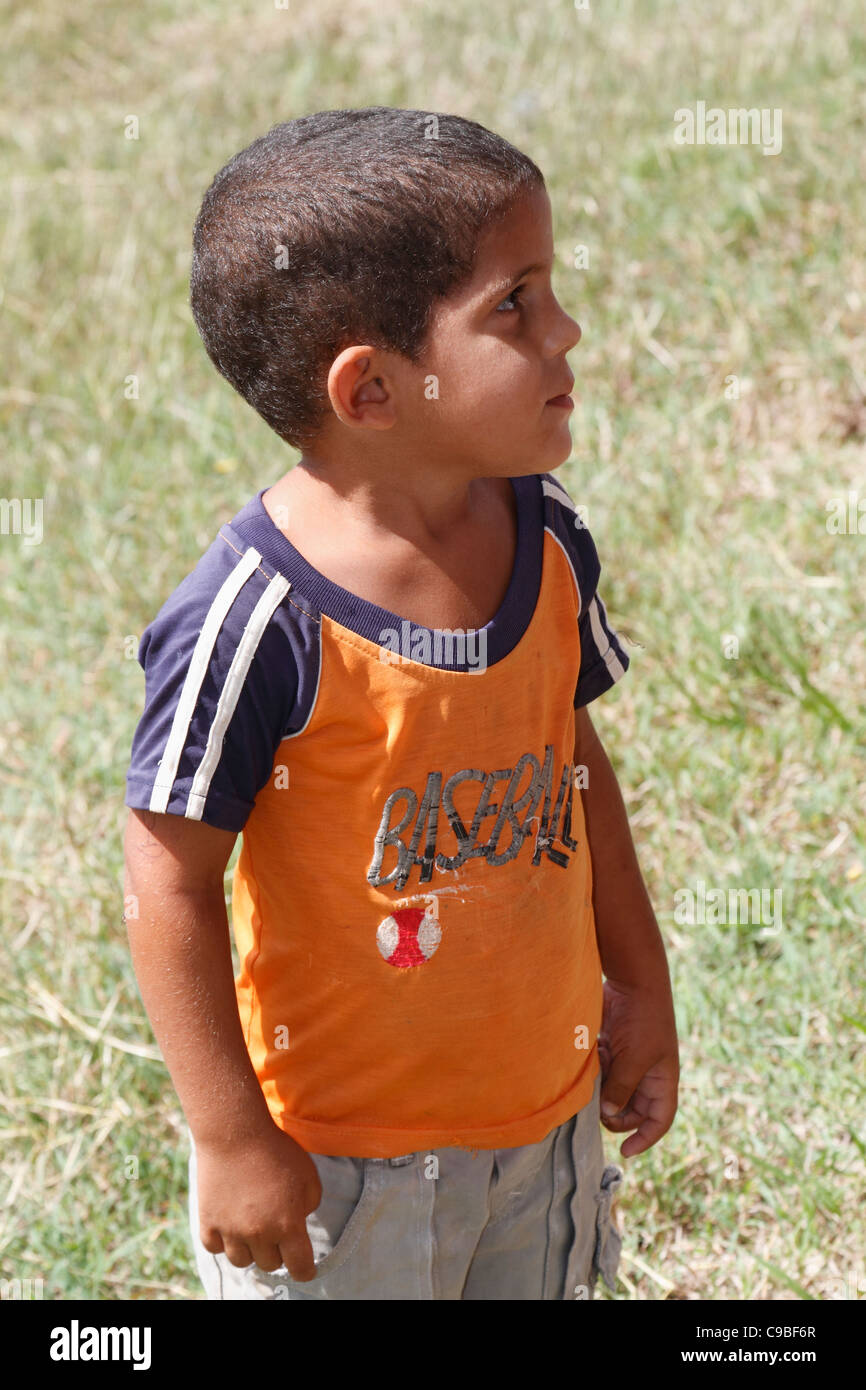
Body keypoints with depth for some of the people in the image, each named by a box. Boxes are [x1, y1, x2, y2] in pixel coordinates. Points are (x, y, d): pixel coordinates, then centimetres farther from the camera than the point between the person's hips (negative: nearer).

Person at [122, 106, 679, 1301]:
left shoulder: (548, 541, -5)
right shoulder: (255, 622, -26)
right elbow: (171, 890, -19)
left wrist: (638, 984, 16)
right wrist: (230, 1140, -16)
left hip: (549, 1102, 6)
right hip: (338, 1160, -6)